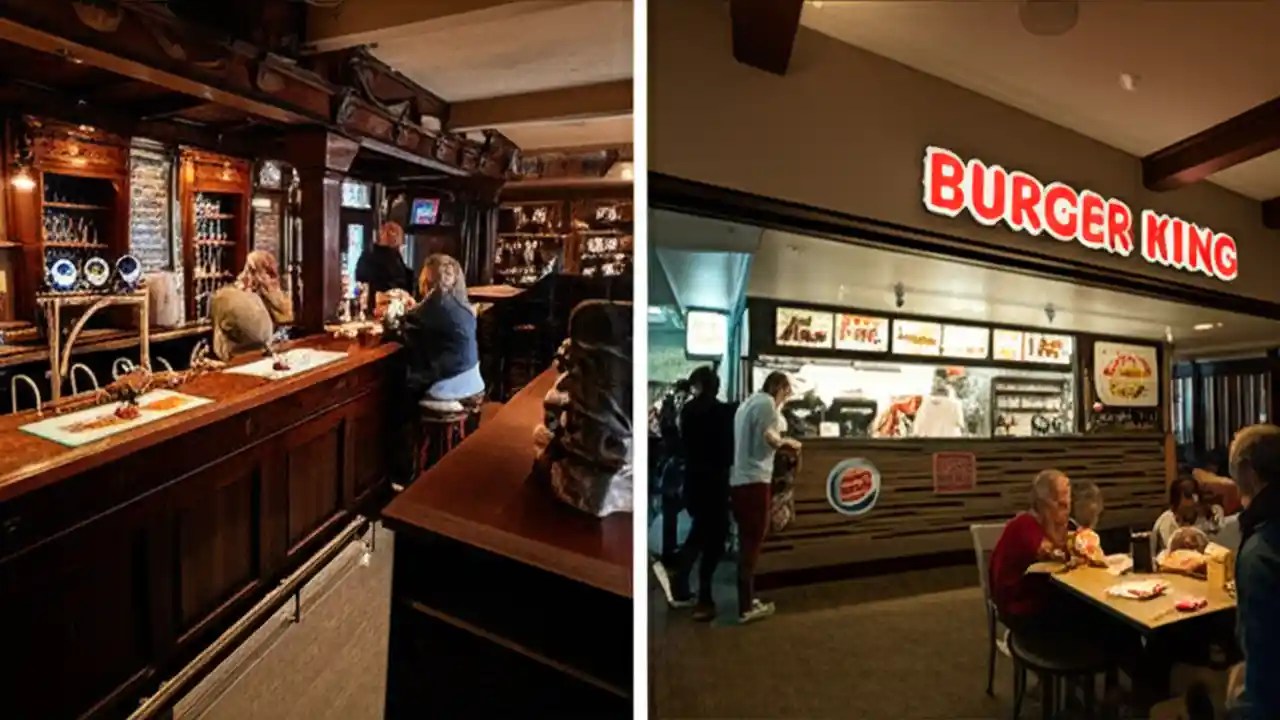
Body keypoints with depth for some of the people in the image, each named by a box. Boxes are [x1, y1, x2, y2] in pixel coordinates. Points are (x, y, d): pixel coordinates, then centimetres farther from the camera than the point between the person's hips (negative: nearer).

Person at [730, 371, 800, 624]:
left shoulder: (748, 402, 21)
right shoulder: (766, 403, -8)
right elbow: (769, 438, -18)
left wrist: (779, 442, 19)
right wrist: (787, 441, 1)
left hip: (739, 479, 9)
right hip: (754, 480, -9)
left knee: (747, 540, 15)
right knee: (753, 540, -4)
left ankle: (748, 599, 22)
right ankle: (746, 607, 0)